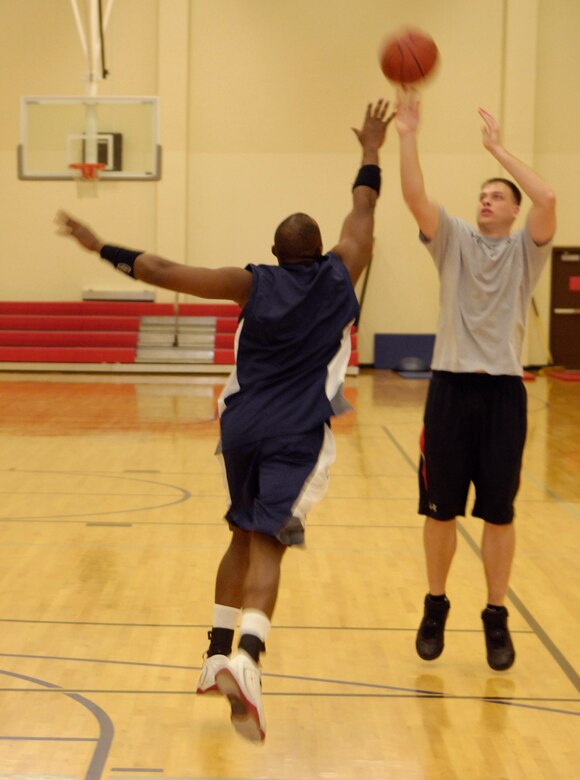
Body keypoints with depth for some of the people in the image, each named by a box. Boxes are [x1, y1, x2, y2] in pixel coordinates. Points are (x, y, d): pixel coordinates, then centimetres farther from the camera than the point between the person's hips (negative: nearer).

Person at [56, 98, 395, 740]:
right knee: (268, 546, -11)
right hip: (298, 436, -3)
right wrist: (371, 152, 30)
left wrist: (101, 247, 9)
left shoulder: (254, 283, 4)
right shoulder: (338, 277, 2)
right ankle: (245, 662, -32)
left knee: (244, 536, 20)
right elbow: (363, 214, 18)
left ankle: (218, 655, 20)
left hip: (243, 426, 3)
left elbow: (165, 272, 1)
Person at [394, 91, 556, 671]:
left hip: (502, 389, -1)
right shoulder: (453, 241, 8)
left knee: (498, 512, 3)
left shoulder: (525, 250, 5)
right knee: (440, 509, 7)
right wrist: (408, 137, -19)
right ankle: (435, 609, 23)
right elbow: (415, 198, -9)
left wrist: (498, 149, -12)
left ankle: (496, 619, 13)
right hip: (451, 385, 1)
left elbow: (548, 200, -15)